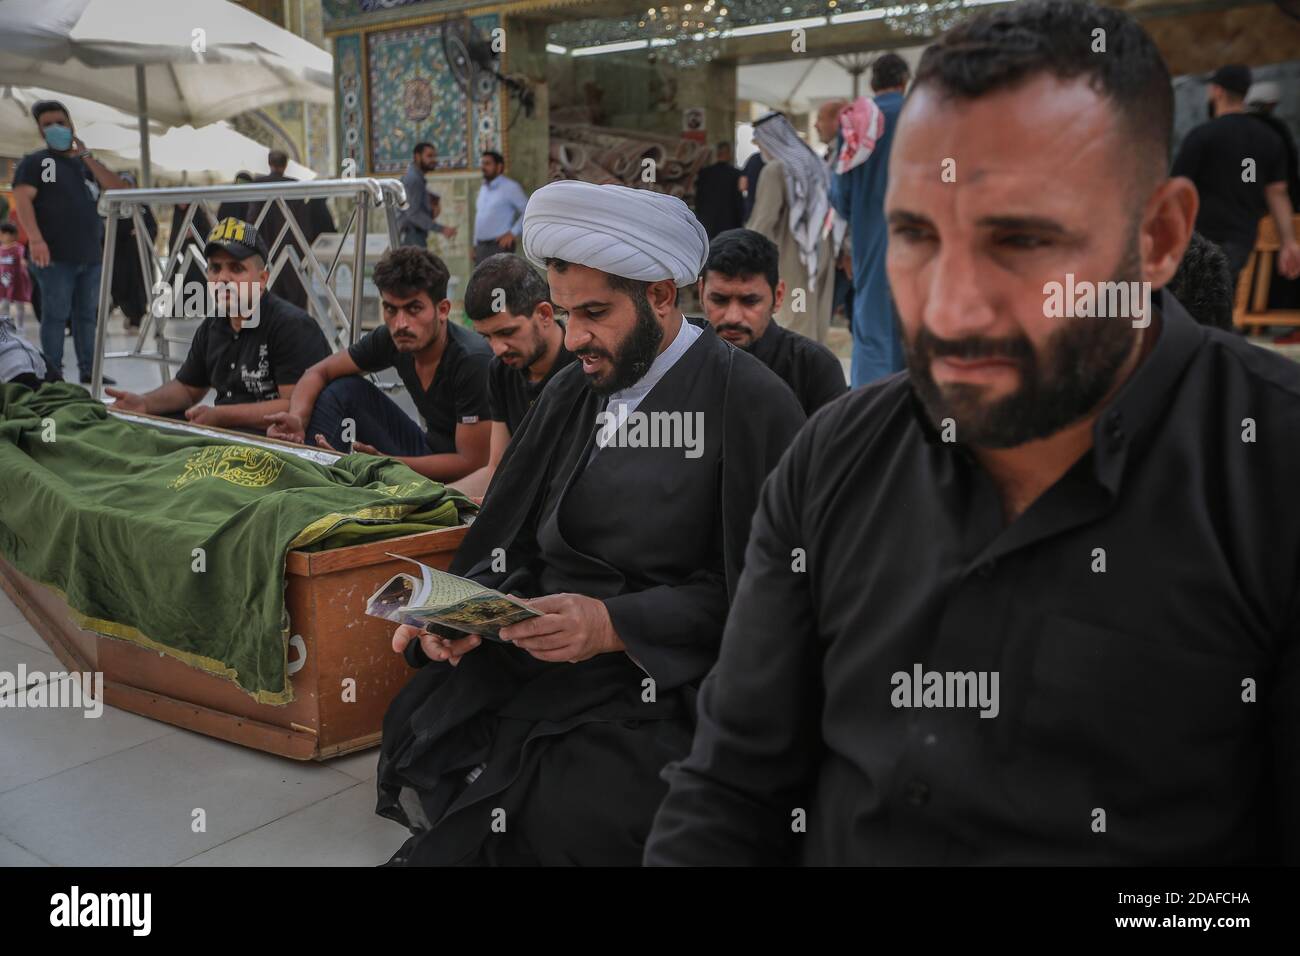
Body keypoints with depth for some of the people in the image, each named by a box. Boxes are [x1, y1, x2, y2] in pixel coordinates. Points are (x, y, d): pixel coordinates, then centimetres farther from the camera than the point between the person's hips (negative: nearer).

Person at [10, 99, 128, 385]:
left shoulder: (88, 164, 20)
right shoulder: (35, 162, 6)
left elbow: (119, 190, 5)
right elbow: (22, 199, -8)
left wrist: (86, 156, 0)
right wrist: (35, 239, -23)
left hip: (91, 256, 4)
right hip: (55, 257, -4)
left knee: (86, 315, 8)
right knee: (56, 315, -5)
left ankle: (88, 370, 14)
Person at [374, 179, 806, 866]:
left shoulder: (750, 404, -7)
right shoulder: (572, 391, 13)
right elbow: (512, 540, 13)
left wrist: (615, 625, -19)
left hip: (663, 680, -5)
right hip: (529, 656, 6)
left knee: (562, 816, -28)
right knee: (414, 744, -17)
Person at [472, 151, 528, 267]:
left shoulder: (510, 187, -5)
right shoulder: (483, 188, 19)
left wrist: (513, 233, -12)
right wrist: (475, 245, 17)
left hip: (499, 245, -8)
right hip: (481, 247, 8)